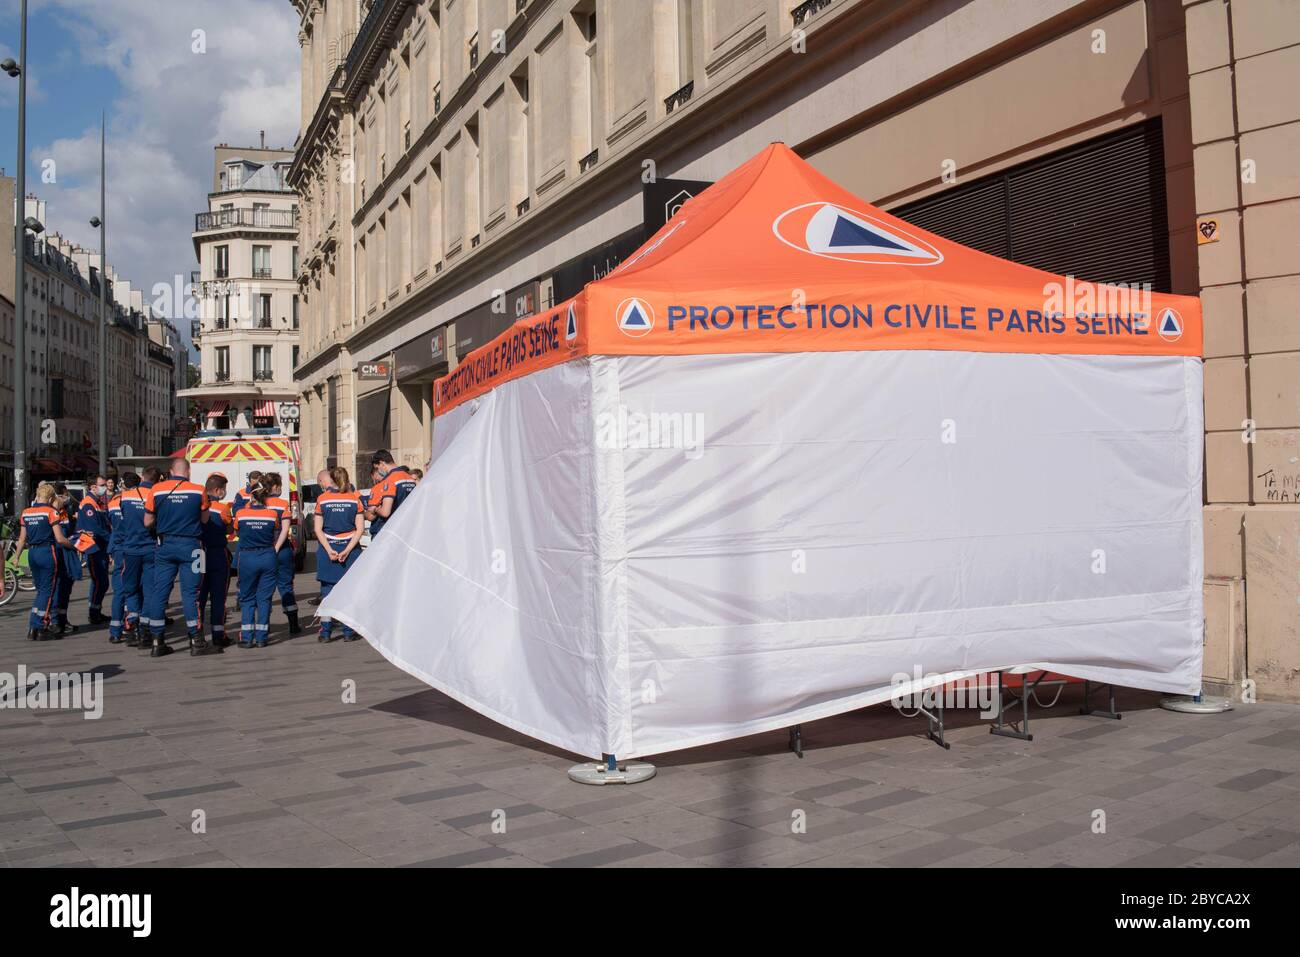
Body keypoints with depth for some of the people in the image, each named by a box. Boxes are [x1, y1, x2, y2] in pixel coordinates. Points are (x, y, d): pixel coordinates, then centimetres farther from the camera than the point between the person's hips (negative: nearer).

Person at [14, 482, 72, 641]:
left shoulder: (26, 513, 7)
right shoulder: (51, 512, -10)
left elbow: (22, 539, 12)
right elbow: (59, 539, -13)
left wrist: (17, 556, 25)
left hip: (32, 553, 6)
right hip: (48, 552, -6)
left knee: (41, 590, 18)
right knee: (47, 591, 1)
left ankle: (34, 627, 19)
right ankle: (39, 629, -2)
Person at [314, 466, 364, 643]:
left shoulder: (322, 499, 0)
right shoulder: (355, 499, -1)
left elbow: (318, 529, -3)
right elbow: (359, 529, -6)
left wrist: (329, 550, -7)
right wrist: (347, 551, -8)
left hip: (328, 550, 0)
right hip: (350, 548, 0)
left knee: (327, 591, 6)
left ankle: (325, 632, 6)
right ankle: (348, 632, 6)